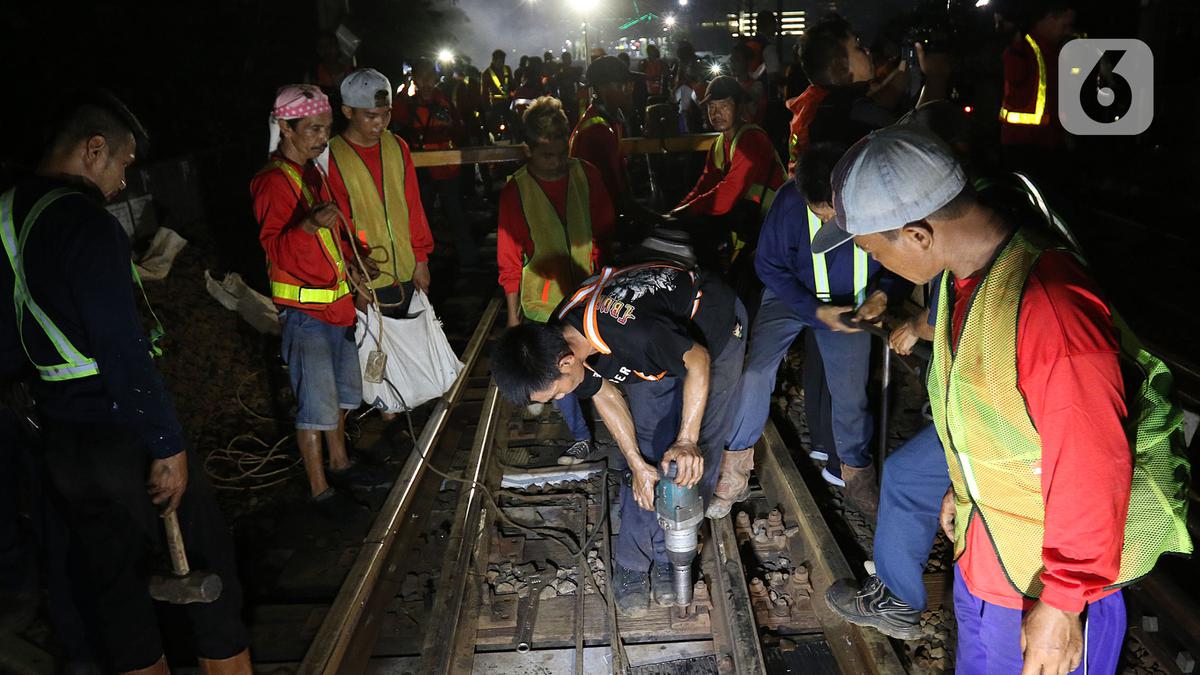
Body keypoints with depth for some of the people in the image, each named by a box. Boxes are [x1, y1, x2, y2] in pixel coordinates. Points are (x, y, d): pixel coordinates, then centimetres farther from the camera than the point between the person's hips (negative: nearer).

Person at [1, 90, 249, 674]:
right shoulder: (87, 224, -18)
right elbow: (123, 352, -22)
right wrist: (167, 447, -18)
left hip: (60, 443, 8)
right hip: (120, 433, -8)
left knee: (112, 578, 17)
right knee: (206, 557, 8)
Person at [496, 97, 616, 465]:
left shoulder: (586, 176, -3)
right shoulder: (515, 192, -8)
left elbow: (606, 233, 6)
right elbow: (509, 259, -2)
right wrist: (513, 312, 0)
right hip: (544, 303, -1)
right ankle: (581, 439, 30)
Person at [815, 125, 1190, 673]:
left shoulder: (1050, 305, -32)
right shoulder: (965, 274, -3)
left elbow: (1092, 470, -27)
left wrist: (1064, 604, -20)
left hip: (1052, 569, -8)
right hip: (983, 546, 8)